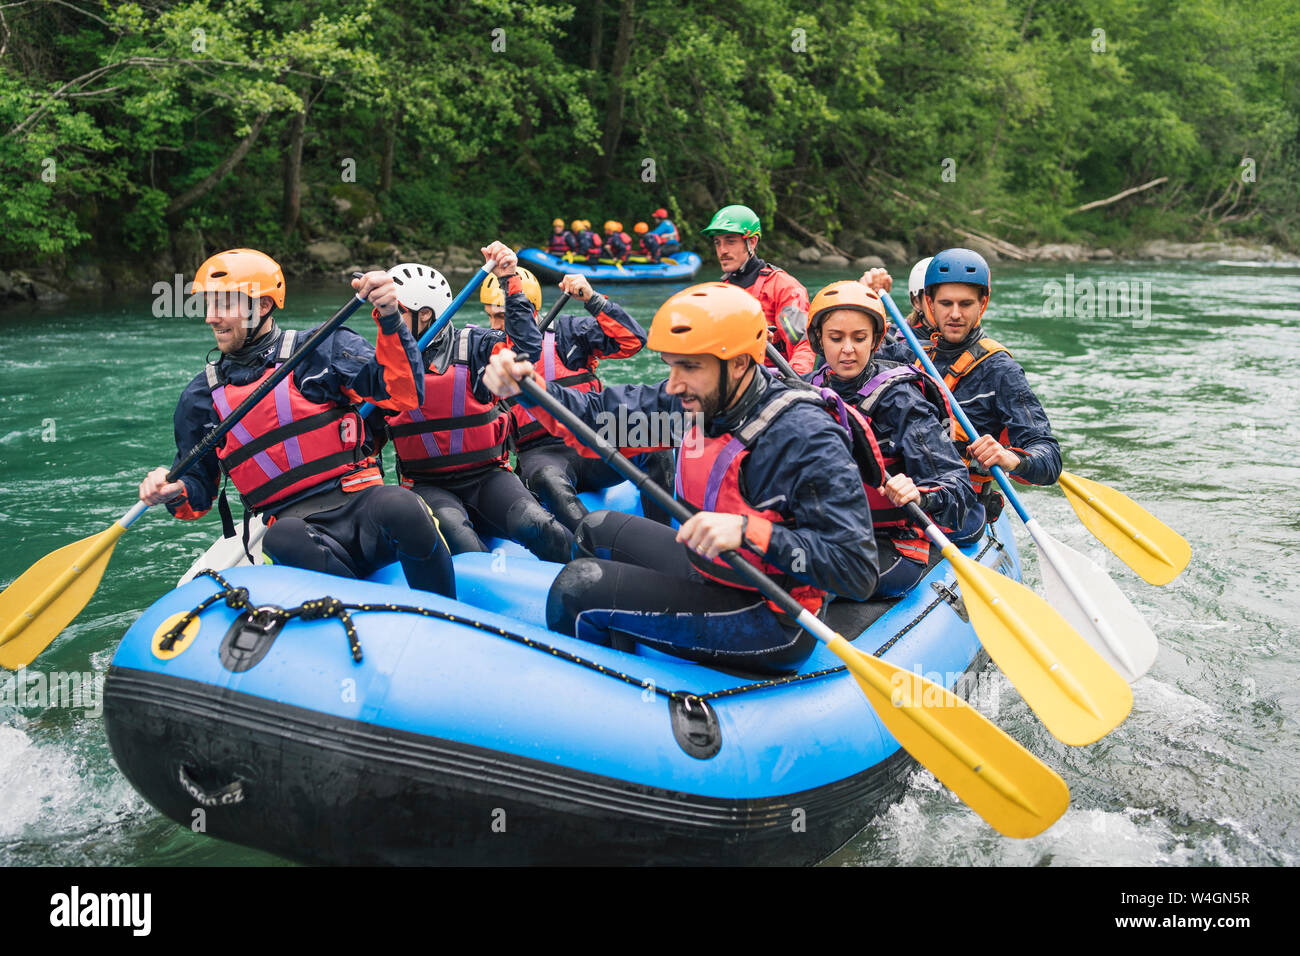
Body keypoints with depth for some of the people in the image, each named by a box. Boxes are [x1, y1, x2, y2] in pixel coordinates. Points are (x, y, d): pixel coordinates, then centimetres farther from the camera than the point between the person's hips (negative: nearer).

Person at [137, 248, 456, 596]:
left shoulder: (322, 349, 6)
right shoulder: (200, 398, 16)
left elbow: (405, 395, -6)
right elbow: (199, 492, 22)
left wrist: (390, 318, -19)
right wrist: (174, 492, -1)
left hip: (360, 503, -1)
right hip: (293, 520, 2)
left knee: (400, 507, -36)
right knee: (282, 541, -35)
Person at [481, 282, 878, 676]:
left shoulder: (806, 439, -28)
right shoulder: (702, 397, -6)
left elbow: (858, 571, -30)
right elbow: (604, 410, -1)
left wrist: (748, 530, -38)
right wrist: (527, 386, -18)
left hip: (771, 621, -8)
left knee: (580, 587, -14)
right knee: (597, 529, 22)